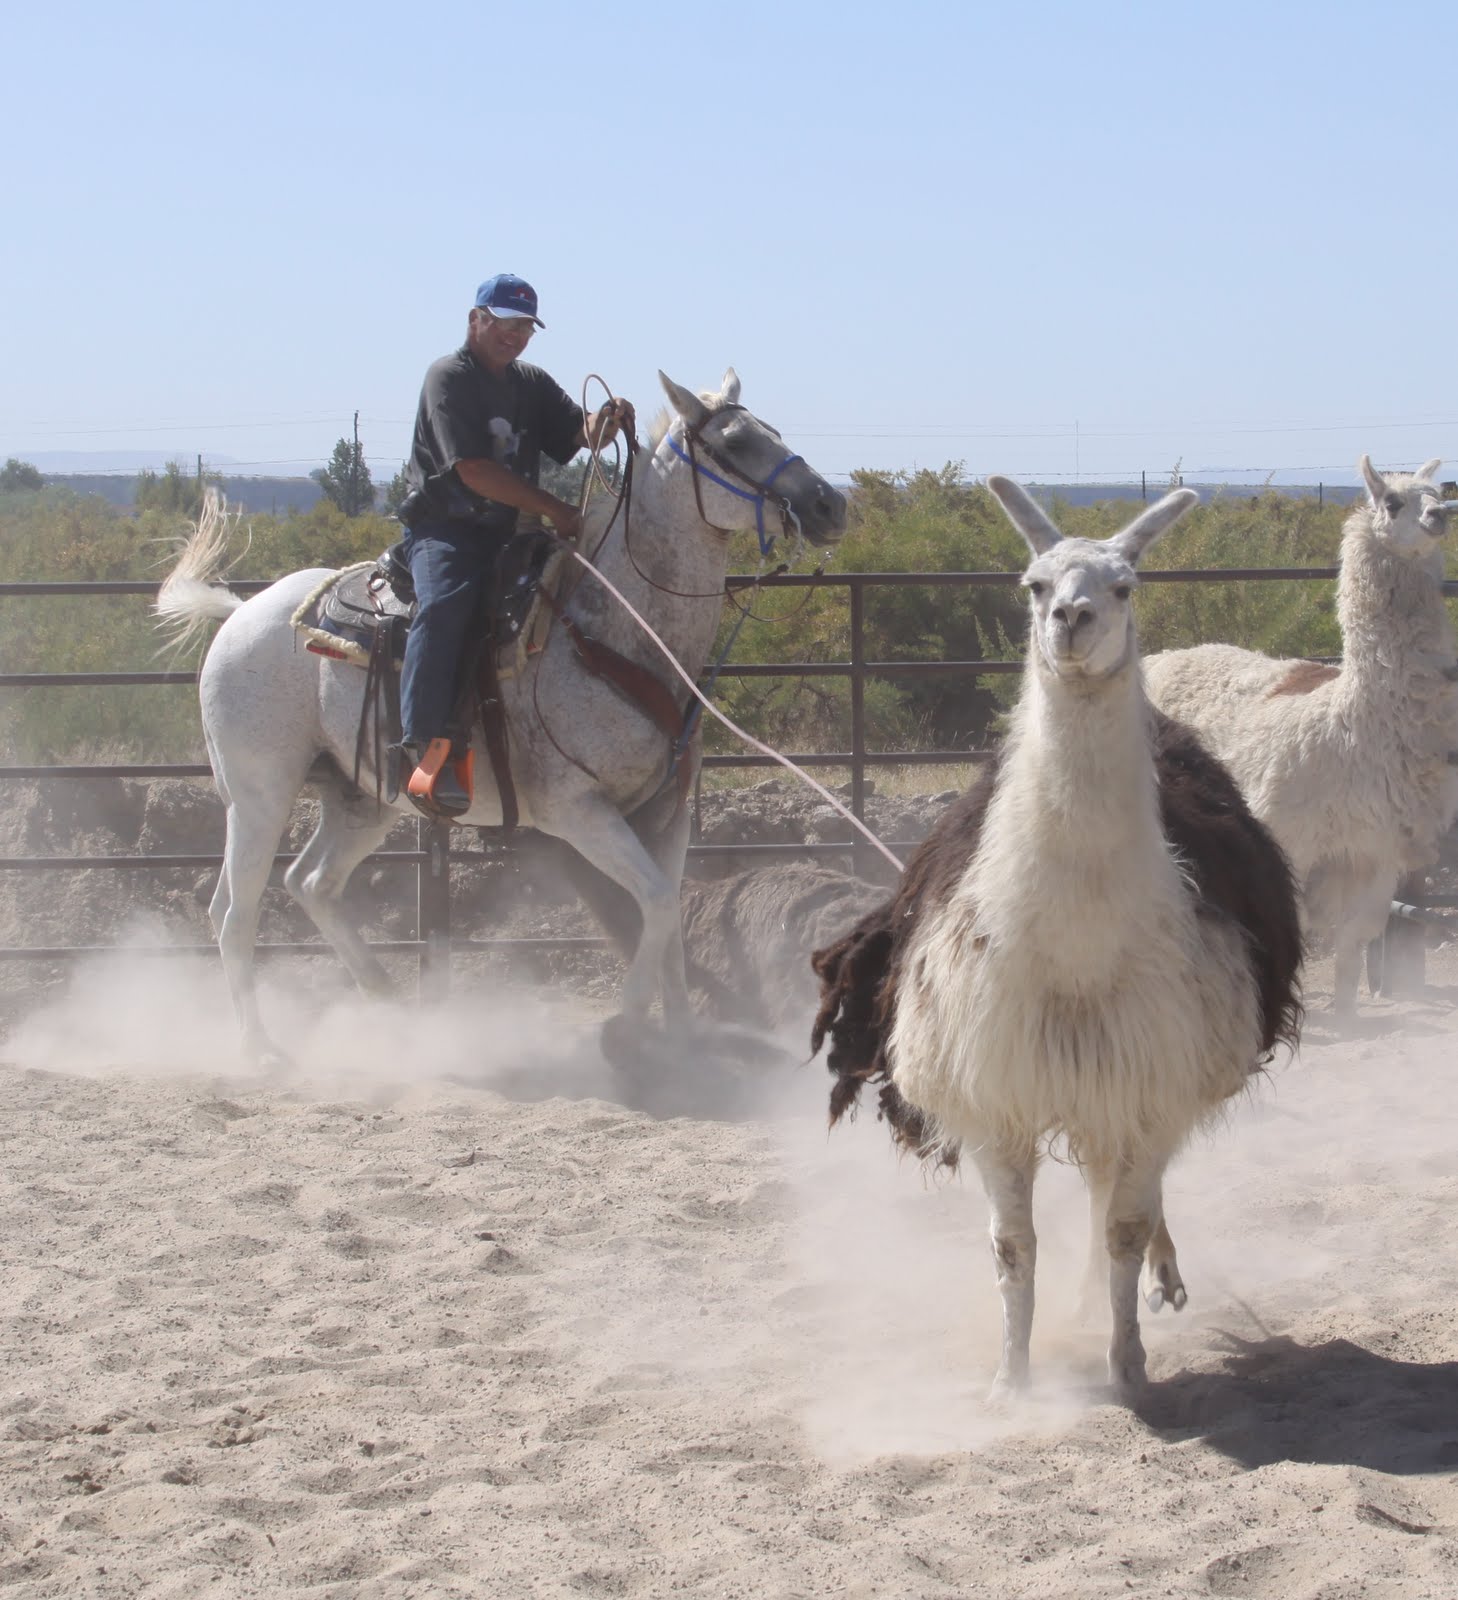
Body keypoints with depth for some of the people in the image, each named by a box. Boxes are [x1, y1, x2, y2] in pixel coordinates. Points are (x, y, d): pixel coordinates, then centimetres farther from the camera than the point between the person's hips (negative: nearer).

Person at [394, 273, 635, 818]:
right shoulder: (449, 378, -5)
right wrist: (552, 509, -18)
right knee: (446, 603, -34)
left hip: (507, 533, 7)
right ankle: (430, 745, -41)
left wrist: (606, 423, -22)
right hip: (444, 528, -7)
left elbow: (581, 433, 3)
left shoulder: (532, 384, 17)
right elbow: (474, 471, -15)